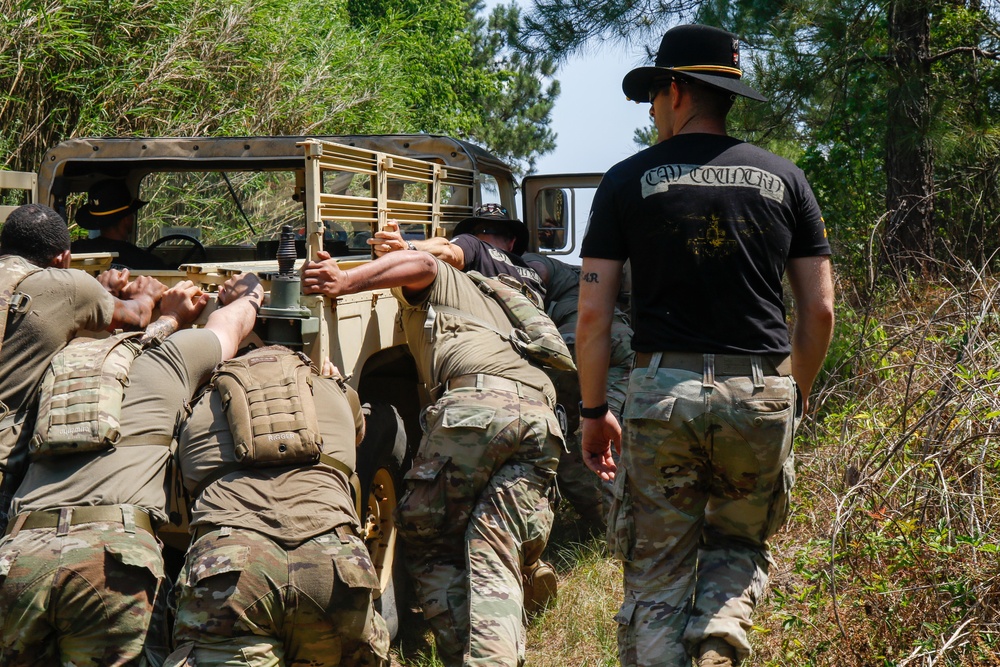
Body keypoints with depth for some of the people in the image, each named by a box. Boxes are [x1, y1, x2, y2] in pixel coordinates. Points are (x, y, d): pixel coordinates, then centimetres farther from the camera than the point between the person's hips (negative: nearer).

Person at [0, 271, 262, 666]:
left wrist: (171, 318, 67)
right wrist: (248, 294, 62)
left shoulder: (62, 363, 26)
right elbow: (232, 321, 40)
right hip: (112, 555, -4)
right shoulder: (174, 357, 16)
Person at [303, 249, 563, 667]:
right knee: (495, 561, 1)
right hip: (541, 414, 6)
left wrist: (345, 282, -9)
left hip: (478, 398, -6)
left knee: (427, 541, 5)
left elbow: (419, 263, 0)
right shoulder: (491, 301, 45)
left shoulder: (435, 282, 22)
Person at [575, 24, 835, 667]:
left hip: (663, 390, -2)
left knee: (657, 574, 9)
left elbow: (594, 313, -2)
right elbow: (820, 311, 7)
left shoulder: (629, 180, 3)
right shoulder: (784, 178, 9)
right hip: (762, 395, 2)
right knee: (742, 547, 22)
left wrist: (594, 410, 8)